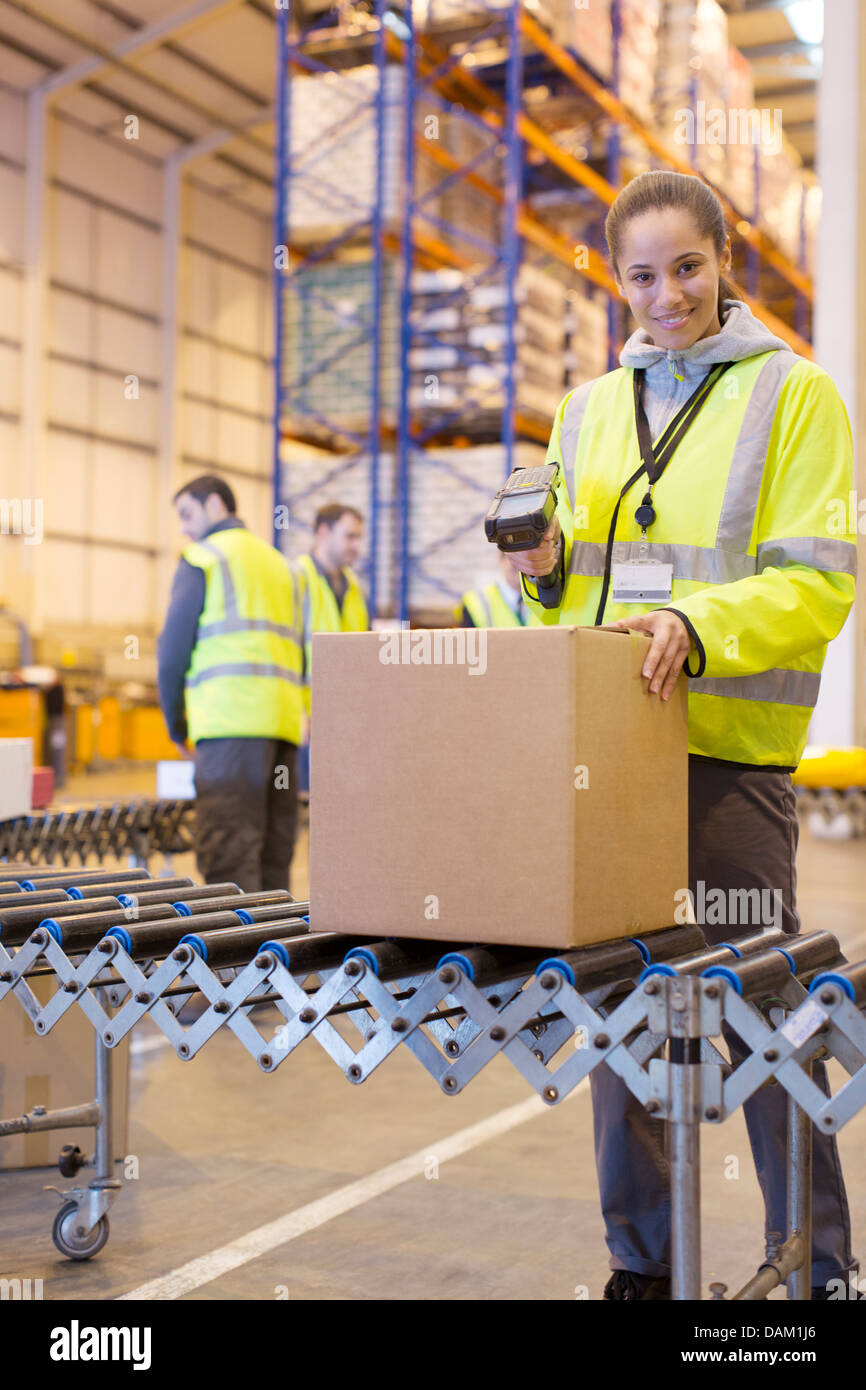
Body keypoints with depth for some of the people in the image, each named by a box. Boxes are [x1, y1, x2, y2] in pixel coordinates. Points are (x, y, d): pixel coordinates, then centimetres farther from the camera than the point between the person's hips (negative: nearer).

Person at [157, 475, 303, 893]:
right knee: (274, 852, 8)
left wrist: (175, 724, 9)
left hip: (232, 720, -7)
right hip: (284, 723, 7)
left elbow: (174, 646, 0)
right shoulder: (277, 562, 26)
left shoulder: (202, 558, 5)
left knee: (227, 856, -11)